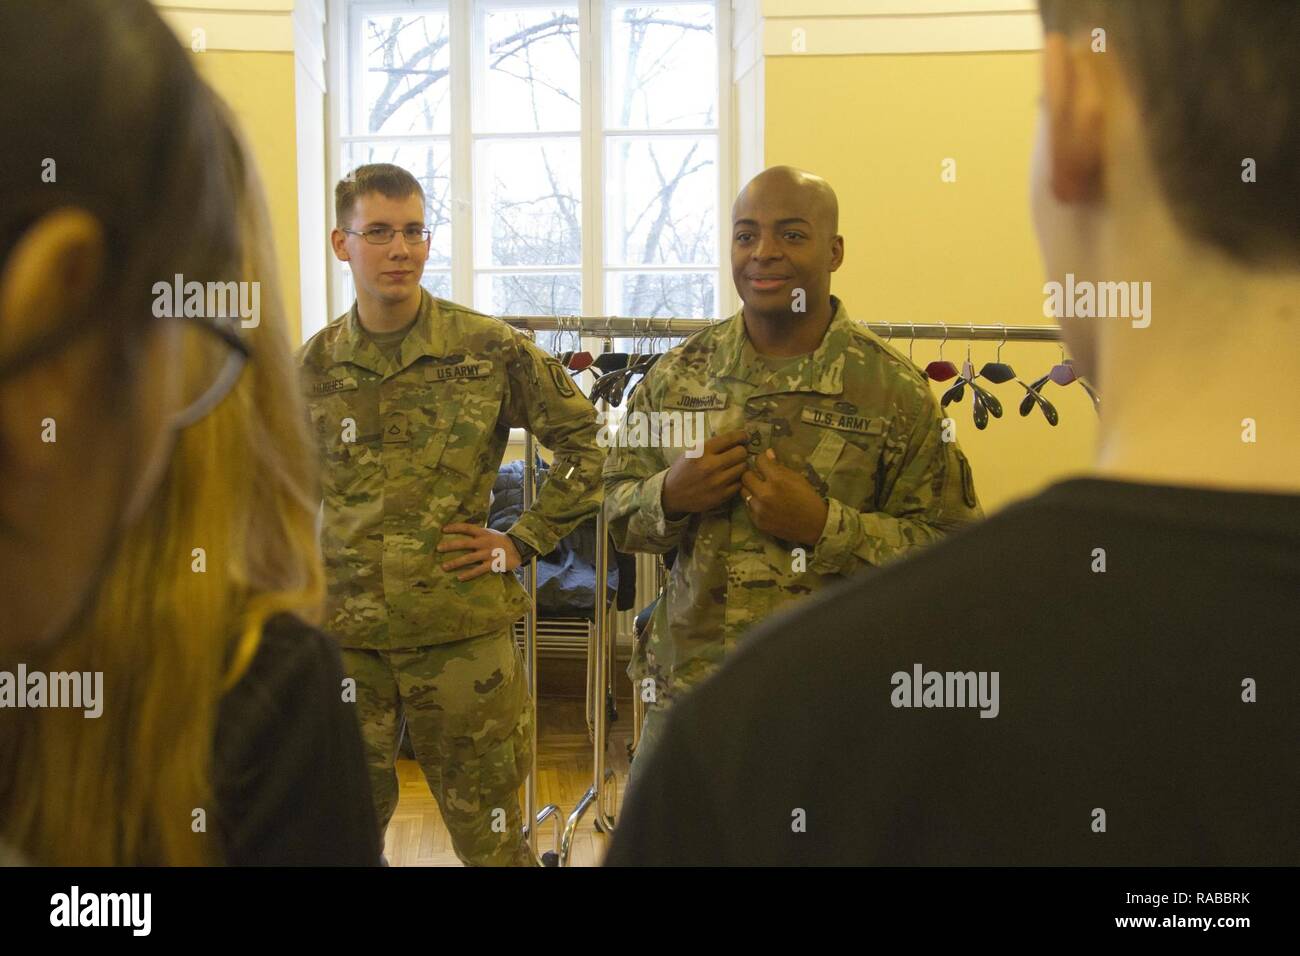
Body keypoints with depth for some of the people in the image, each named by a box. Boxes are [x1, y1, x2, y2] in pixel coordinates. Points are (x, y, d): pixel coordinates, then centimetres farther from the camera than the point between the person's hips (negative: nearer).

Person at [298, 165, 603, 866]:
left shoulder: (491, 350, -3)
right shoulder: (311, 367, 4)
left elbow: (584, 440, 3)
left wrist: (525, 541, -2)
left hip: (463, 628, -2)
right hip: (342, 632, 2)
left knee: (490, 839, 8)